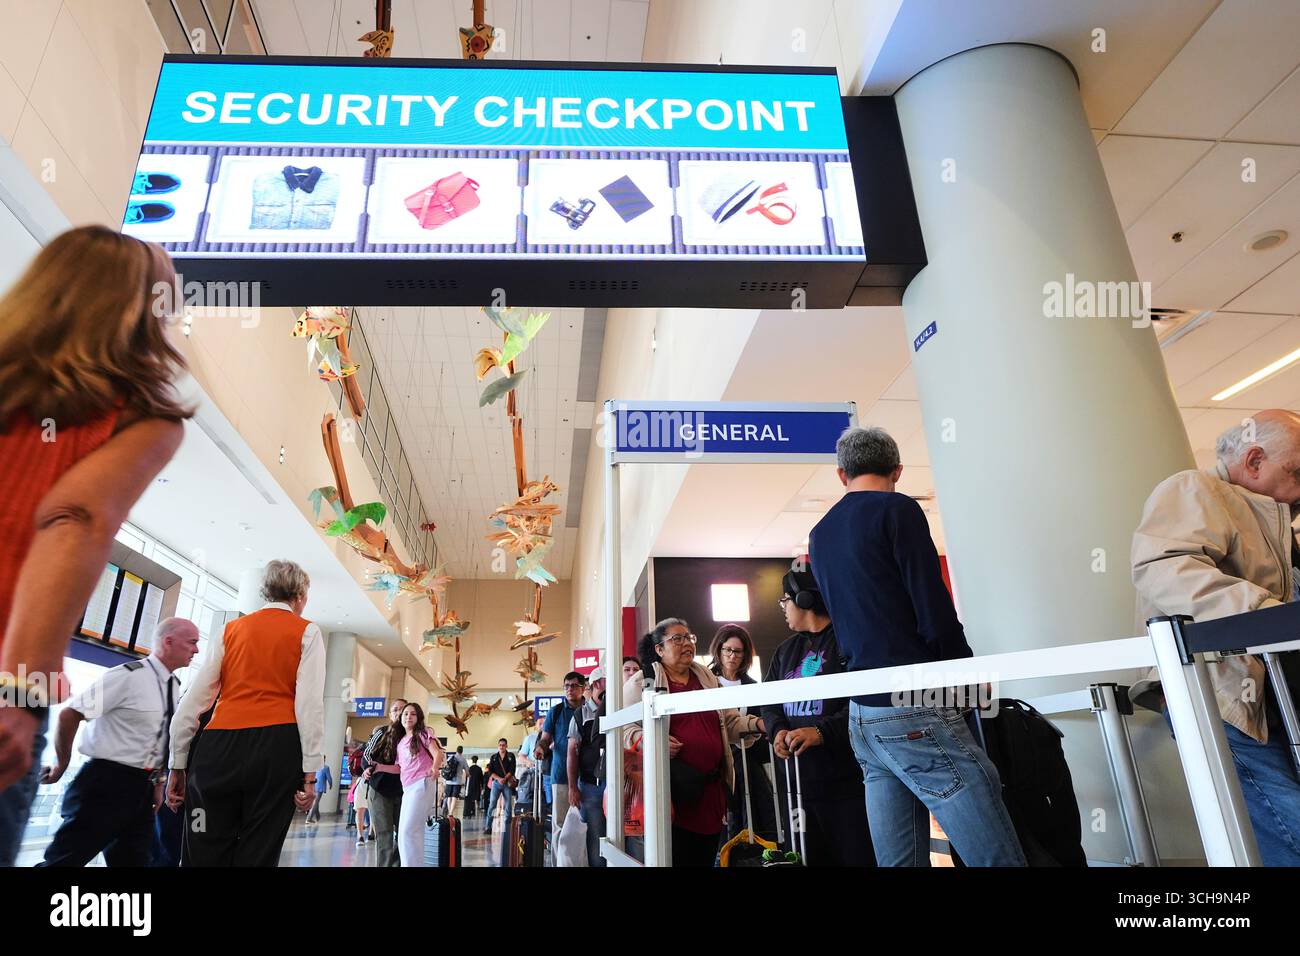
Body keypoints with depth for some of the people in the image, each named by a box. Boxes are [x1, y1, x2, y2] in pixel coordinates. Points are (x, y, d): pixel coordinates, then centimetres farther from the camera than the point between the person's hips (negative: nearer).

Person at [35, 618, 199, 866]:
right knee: (65, 859, 0)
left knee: (134, 860, 10)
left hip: (142, 788, 7)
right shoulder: (129, 675, -16)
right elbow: (69, 714, -15)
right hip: (107, 781, -7)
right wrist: (61, 764, -5)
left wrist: (158, 783, 16)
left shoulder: (176, 686, 8)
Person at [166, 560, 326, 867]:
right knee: (257, 854, 2)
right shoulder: (307, 632, 7)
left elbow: (193, 700, 11)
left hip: (219, 746, 3)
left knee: (204, 853, 7)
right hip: (276, 747, -3)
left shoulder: (231, 629, 17)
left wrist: (178, 765, 16)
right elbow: (310, 703, -5)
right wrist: (310, 771, -4)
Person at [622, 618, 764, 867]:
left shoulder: (708, 678, 16)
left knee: (705, 858, 10)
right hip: (671, 790, -5)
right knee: (673, 858, -3)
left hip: (711, 790, 5)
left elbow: (731, 721, 20)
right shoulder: (642, 682, 0)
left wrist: (759, 723, 3)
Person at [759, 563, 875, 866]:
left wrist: (822, 732, -26)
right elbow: (769, 701, 16)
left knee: (860, 858, -2)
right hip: (798, 781, 7)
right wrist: (778, 731, -5)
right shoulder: (785, 651, 18)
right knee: (811, 858, 14)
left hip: (847, 781, -7)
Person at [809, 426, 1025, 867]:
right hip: (916, 712, -7)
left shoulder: (819, 535, 15)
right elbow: (935, 610, -11)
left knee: (898, 859, 10)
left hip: (862, 713, 8)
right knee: (999, 858, -4)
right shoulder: (897, 509, -6)